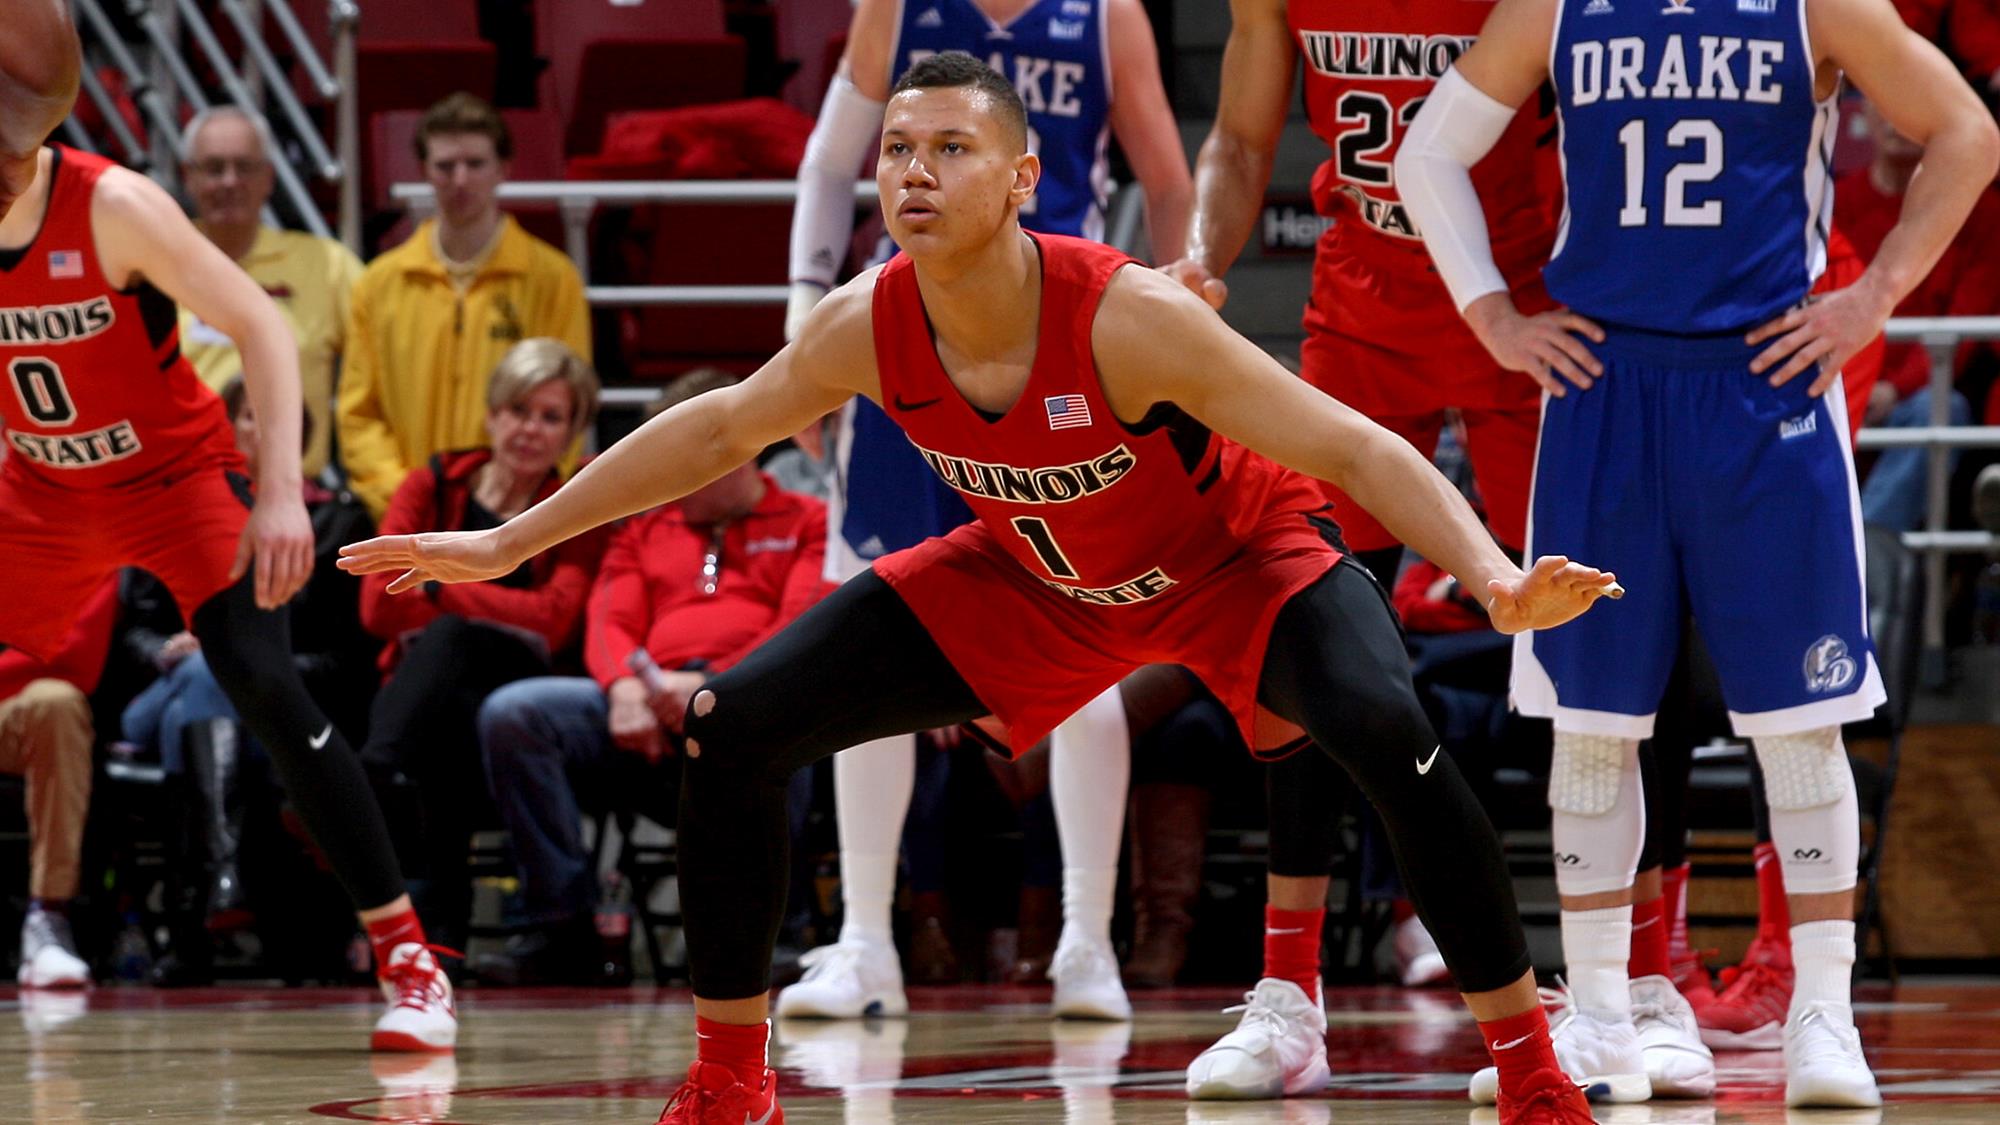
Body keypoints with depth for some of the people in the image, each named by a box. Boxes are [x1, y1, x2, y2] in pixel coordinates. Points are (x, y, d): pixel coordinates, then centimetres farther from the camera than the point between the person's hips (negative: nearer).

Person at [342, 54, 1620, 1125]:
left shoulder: (1129, 319, -36)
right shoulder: (868, 327, -21)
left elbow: (1358, 452, -35)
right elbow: (720, 429, -1)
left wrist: (1498, 580, -52)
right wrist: (505, 544, 2)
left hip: (1240, 557, -5)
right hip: (1035, 578, 5)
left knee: (1388, 734, -34)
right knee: (734, 727, -7)